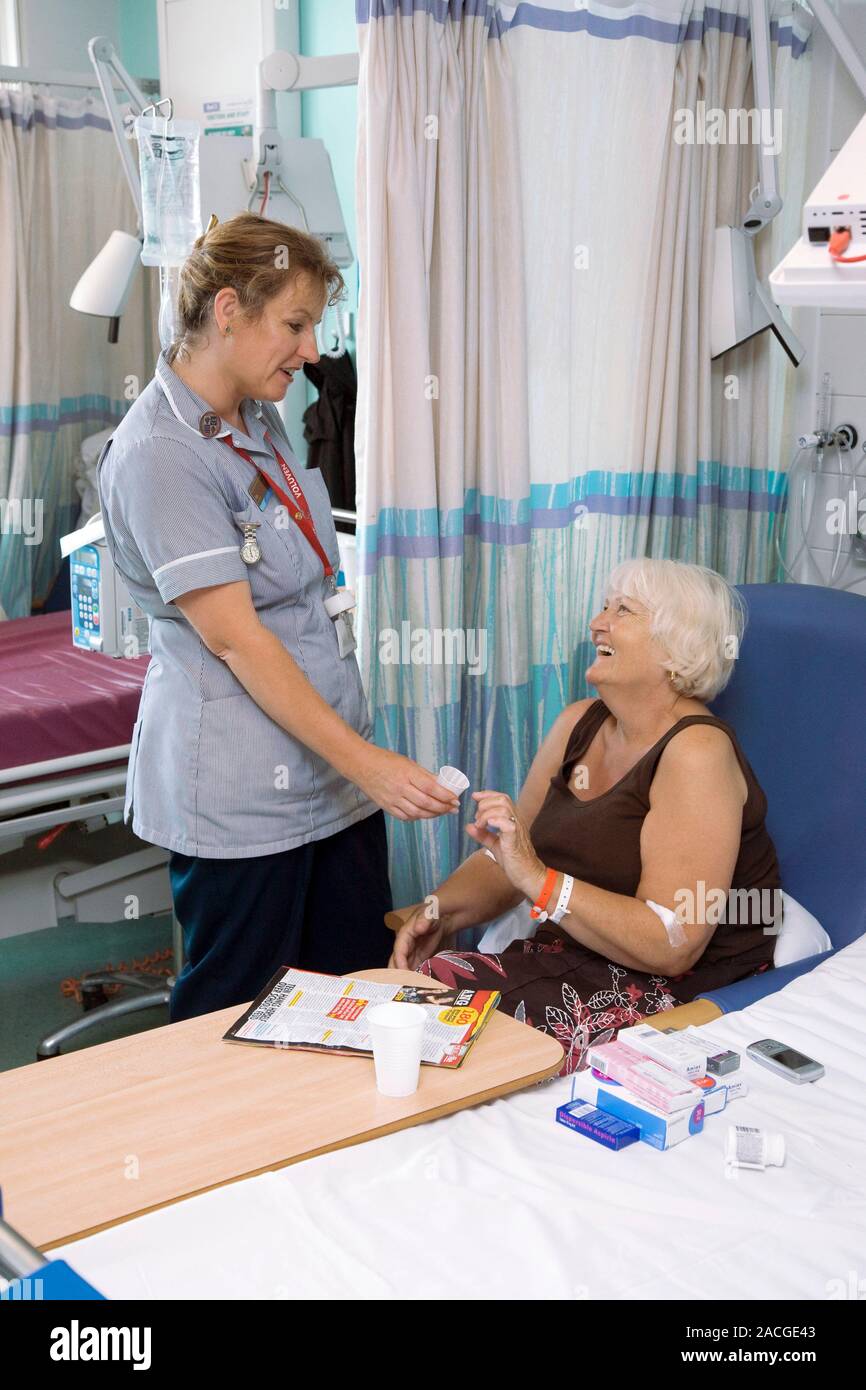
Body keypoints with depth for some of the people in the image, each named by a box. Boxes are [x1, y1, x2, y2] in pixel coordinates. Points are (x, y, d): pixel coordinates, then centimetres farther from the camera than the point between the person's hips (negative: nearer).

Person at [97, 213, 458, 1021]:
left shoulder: (260, 422, 12)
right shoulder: (159, 454, -17)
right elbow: (233, 637, -20)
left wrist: (363, 759, 17)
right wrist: (365, 762, -22)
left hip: (333, 770, 8)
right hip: (240, 795, -8)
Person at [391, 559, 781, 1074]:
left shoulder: (698, 751, -17)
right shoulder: (580, 723, 9)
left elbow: (670, 945, -23)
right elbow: (505, 859, 15)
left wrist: (540, 880, -28)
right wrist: (439, 911, -4)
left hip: (675, 996, -7)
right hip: (568, 962, 7)